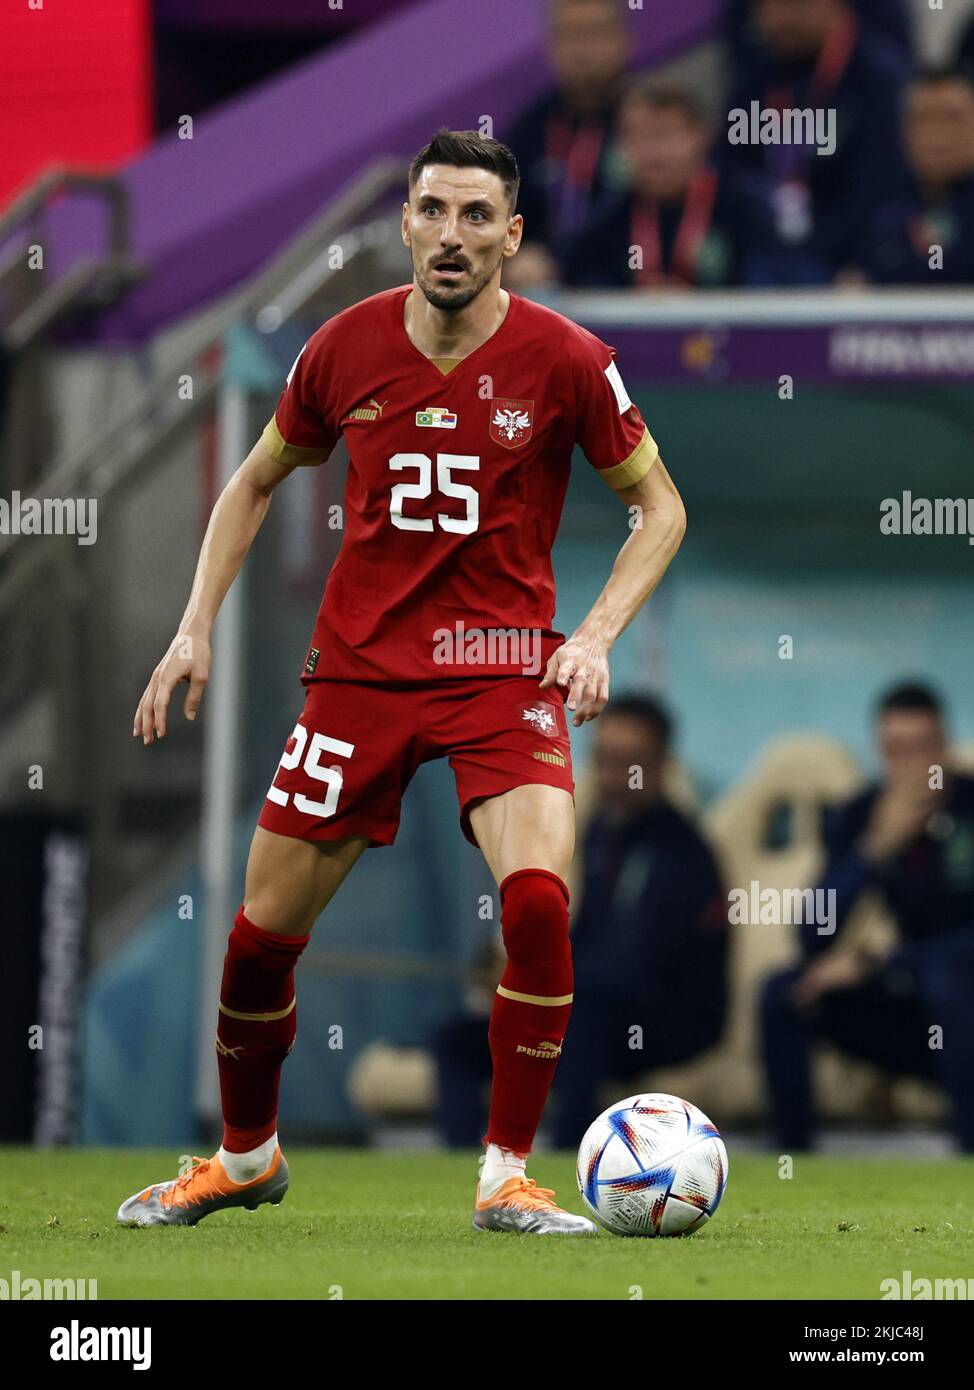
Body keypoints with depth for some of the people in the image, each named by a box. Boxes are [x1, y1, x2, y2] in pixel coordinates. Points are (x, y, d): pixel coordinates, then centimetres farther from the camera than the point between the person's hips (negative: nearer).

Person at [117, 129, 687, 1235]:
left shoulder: (564, 361, -8)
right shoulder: (346, 349, -2)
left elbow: (658, 505, 3)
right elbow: (255, 482, 14)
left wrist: (595, 636, -11)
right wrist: (197, 627, 5)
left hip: (504, 667, -2)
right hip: (358, 666, 2)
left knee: (537, 896, -25)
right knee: (264, 928, 3)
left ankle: (507, 1178, -10)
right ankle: (244, 1156, 30)